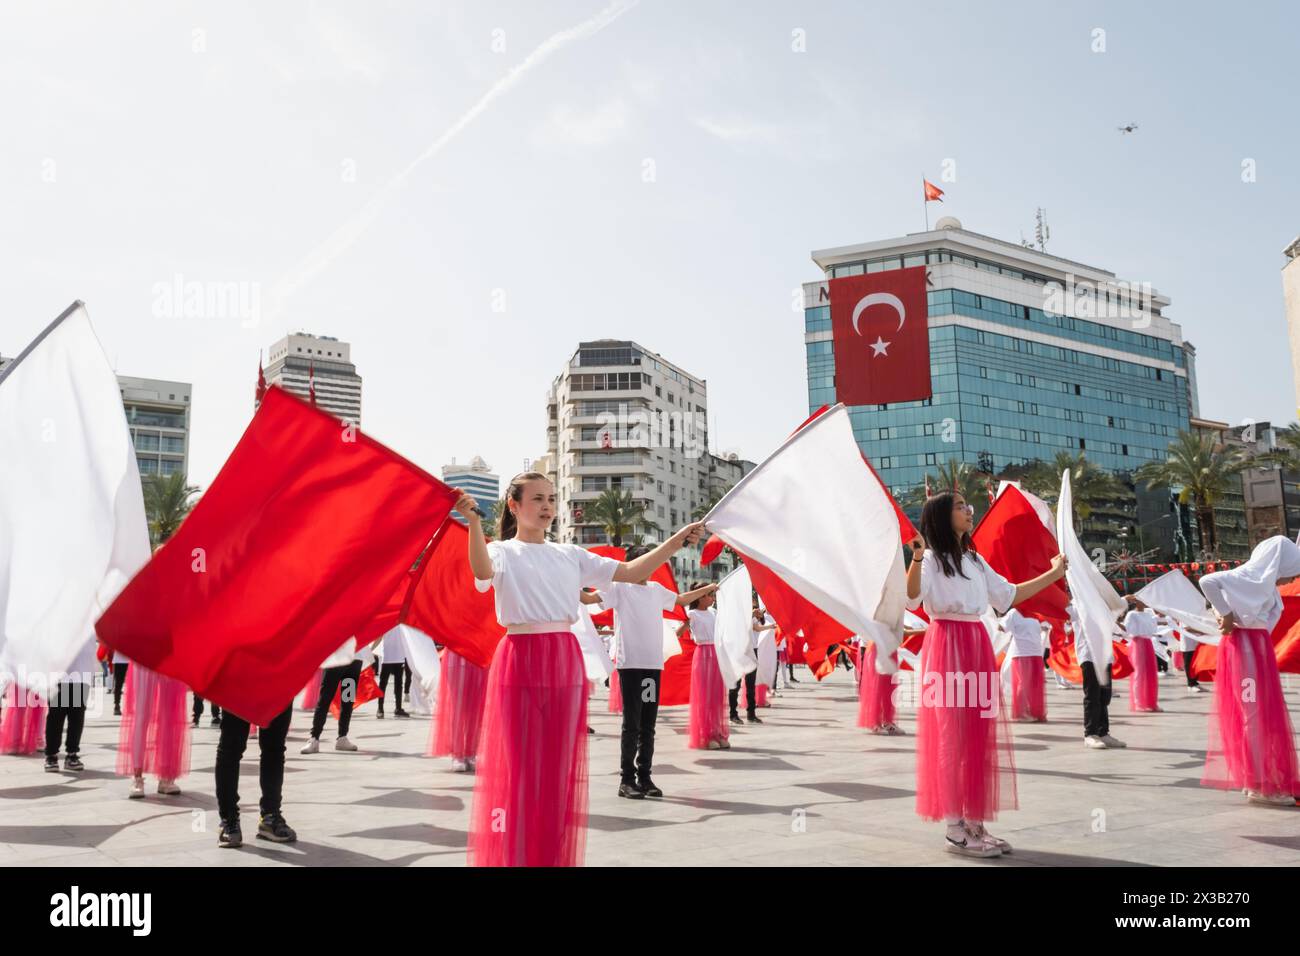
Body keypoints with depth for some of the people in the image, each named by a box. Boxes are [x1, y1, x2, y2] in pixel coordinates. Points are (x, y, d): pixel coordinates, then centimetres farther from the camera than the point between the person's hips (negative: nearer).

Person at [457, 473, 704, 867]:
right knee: (520, 765, -2)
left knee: (560, 768, 9)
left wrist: (677, 541, -2)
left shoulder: (571, 555, 13)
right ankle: (513, 856, 10)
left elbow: (632, 572, 8)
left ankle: (555, 857, 21)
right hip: (521, 661, -4)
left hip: (566, 662, 5)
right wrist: (474, 524, -41)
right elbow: (483, 572, -25)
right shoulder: (502, 552, 0)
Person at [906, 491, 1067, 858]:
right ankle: (955, 830, -2)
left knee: (978, 738, 7)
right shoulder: (931, 559, -7)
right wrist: (916, 559, -37)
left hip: (977, 646, 8)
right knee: (952, 738, -6)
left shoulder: (974, 560, 17)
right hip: (947, 646, -8)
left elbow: (1007, 596, 24)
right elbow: (910, 601, -22)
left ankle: (974, 824, 14)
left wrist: (1053, 575, 25)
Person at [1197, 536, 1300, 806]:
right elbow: (1207, 582, -27)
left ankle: (1258, 779, 22)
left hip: (1256, 647, 10)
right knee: (1256, 714, -6)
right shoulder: (1250, 575, -14)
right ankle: (1261, 785, -1)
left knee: (1262, 713, 14)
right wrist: (1226, 615, -20)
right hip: (1245, 647, -10)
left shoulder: (1263, 581, 15)